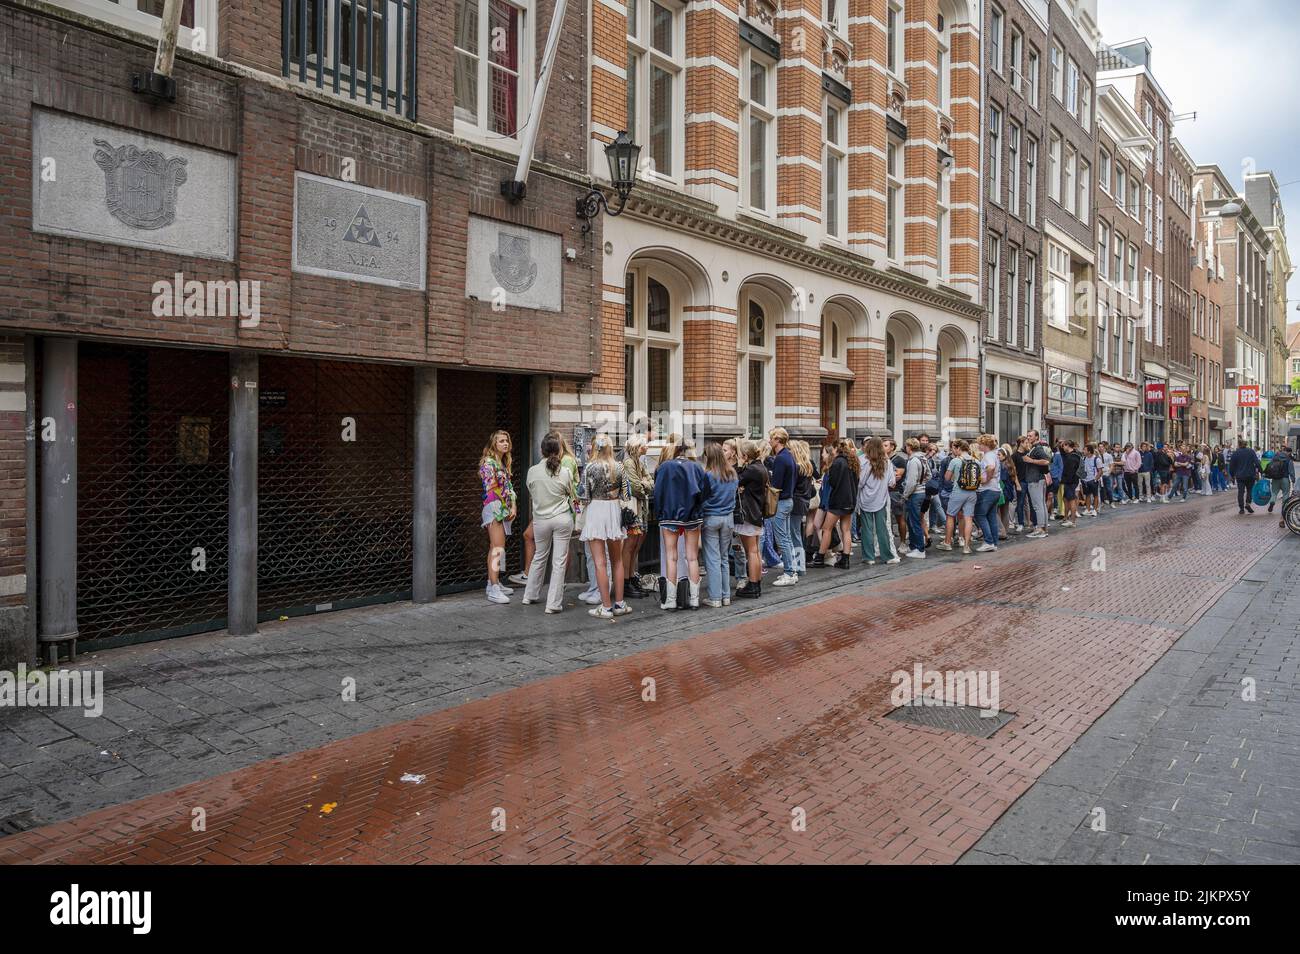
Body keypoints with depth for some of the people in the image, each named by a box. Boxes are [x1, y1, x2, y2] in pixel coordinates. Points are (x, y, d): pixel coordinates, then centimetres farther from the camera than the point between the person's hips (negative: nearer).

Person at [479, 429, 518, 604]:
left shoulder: (503, 464, 18)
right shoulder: (488, 462, -9)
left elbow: (509, 487, 17)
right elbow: (491, 489, -15)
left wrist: (513, 507, 3)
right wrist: (505, 511, -13)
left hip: (503, 511, 9)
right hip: (494, 509, -9)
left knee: (495, 549, 12)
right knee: (497, 549, -15)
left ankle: (494, 583, 17)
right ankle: (494, 589, -18)